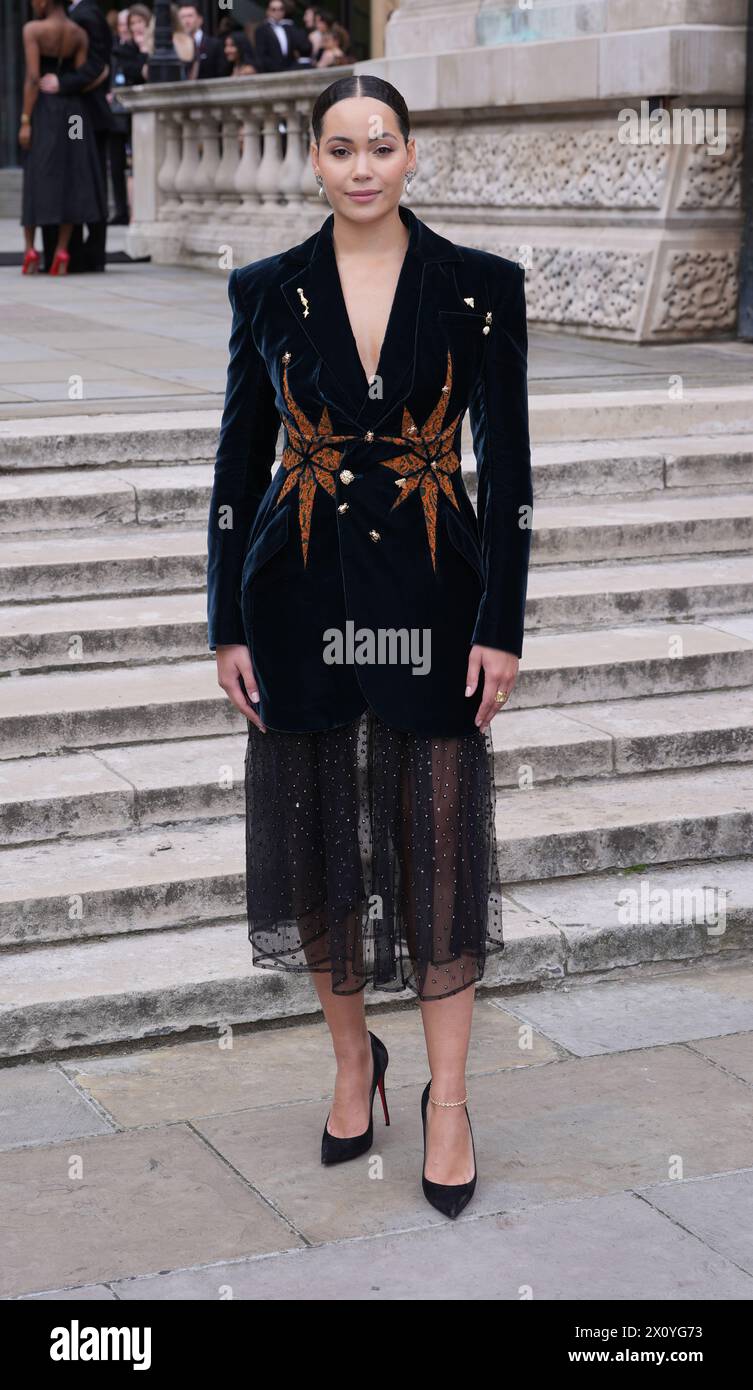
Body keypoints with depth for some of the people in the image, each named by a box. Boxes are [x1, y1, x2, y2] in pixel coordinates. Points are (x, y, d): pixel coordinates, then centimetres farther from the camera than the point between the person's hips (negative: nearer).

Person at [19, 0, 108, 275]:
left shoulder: (33, 29, -8)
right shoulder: (80, 34, 3)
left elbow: (33, 77, -13)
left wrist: (25, 121, -12)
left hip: (42, 108, -3)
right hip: (72, 109, 3)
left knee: (36, 177, 5)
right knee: (70, 178, 4)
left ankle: (30, 249, 1)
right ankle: (61, 252, -1)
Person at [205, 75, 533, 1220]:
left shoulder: (481, 288, -2)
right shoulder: (268, 293, 2)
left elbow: (507, 468, -2)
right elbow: (238, 468, 5)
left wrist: (501, 625, -7)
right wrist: (229, 627, 2)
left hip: (432, 601, -1)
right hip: (303, 601, 2)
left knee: (439, 845, 3)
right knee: (321, 838, 10)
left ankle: (449, 1096, 17)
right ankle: (353, 1061, 31)